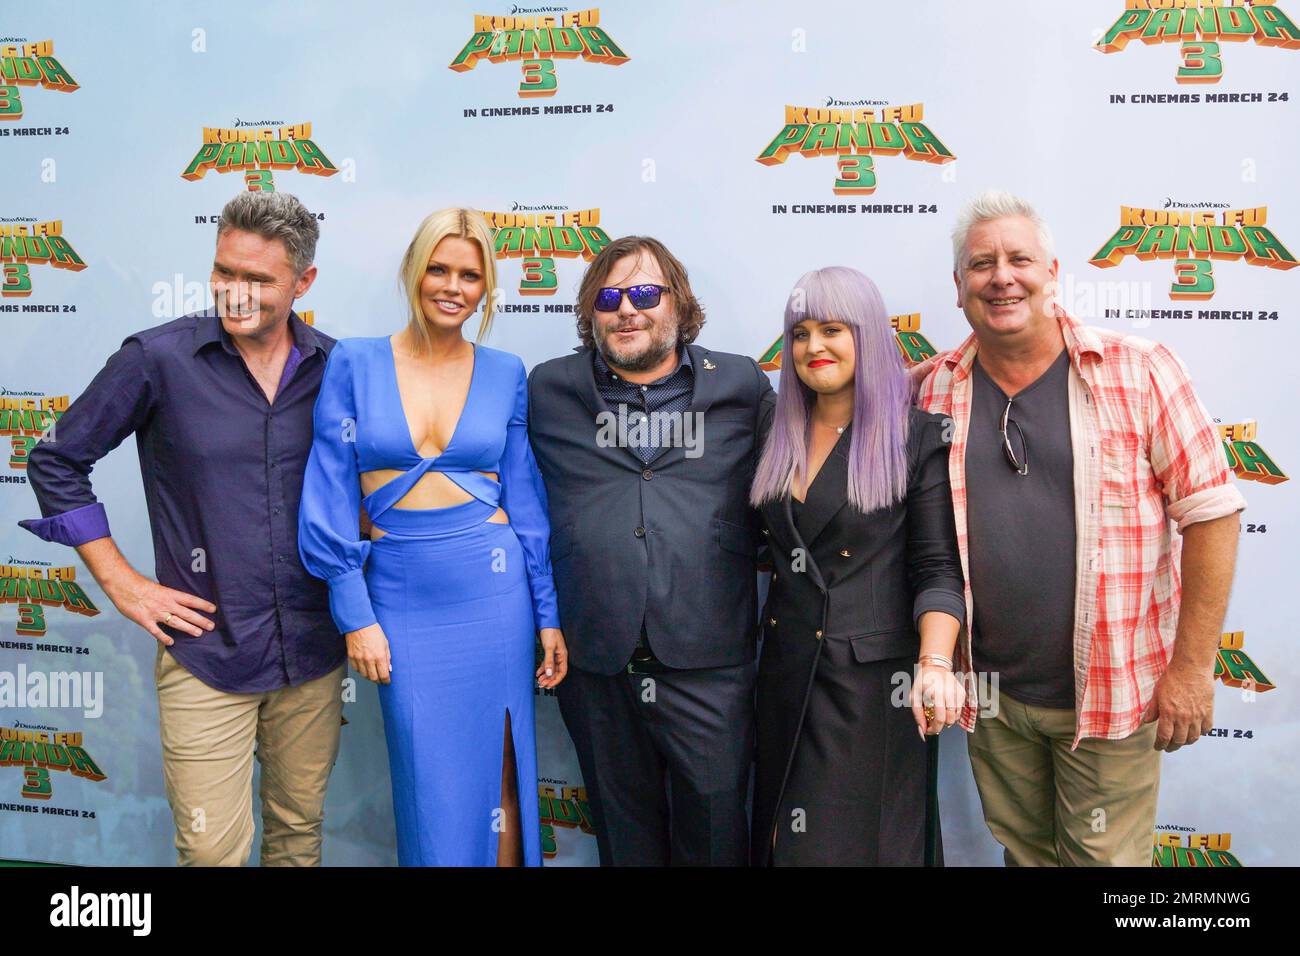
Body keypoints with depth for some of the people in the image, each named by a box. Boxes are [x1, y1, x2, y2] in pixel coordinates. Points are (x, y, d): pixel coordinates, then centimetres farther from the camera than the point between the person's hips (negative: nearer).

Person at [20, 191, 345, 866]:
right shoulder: (158, 359, -8)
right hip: (206, 650, -3)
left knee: (299, 830, 17)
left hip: (313, 652, 3)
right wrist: (120, 582, -3)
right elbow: (57, 462, 1)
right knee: (212, 849, 1)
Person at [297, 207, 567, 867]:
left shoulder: (504, 373, 4)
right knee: (430, 788, 7)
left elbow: (525, 499, 6)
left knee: (496, 776, 9)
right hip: (400, 596, -1)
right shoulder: (354, 363, 0)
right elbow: (332, 495, -1)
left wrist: (548, 615, 4)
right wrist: (356, 614, -6)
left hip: (494, 589, 1)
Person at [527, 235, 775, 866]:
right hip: (596, 665, 1)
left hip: (708, 668, -1)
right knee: (623, 827, 16)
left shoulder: (742, 386, 5)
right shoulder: (549, 390, 6)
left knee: (715, 833, 8)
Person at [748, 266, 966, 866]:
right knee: (779, 838, 15)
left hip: (871, 678, -5)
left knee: (854, 840, 4)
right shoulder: (780, 436, 7)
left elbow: (937, 570, -13)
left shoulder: (917, 438, -8)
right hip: (785, 672, 5)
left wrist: (935, 665, -25)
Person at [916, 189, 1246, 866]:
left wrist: (1194, 665, -8)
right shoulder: (933, 389, 0)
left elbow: (1210, 510, -7)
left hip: (1112, 694, -3)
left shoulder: (1139, 371, -8)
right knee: (1021, 852, 19)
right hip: (991, 695, 3)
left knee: (1105, 858, 10)